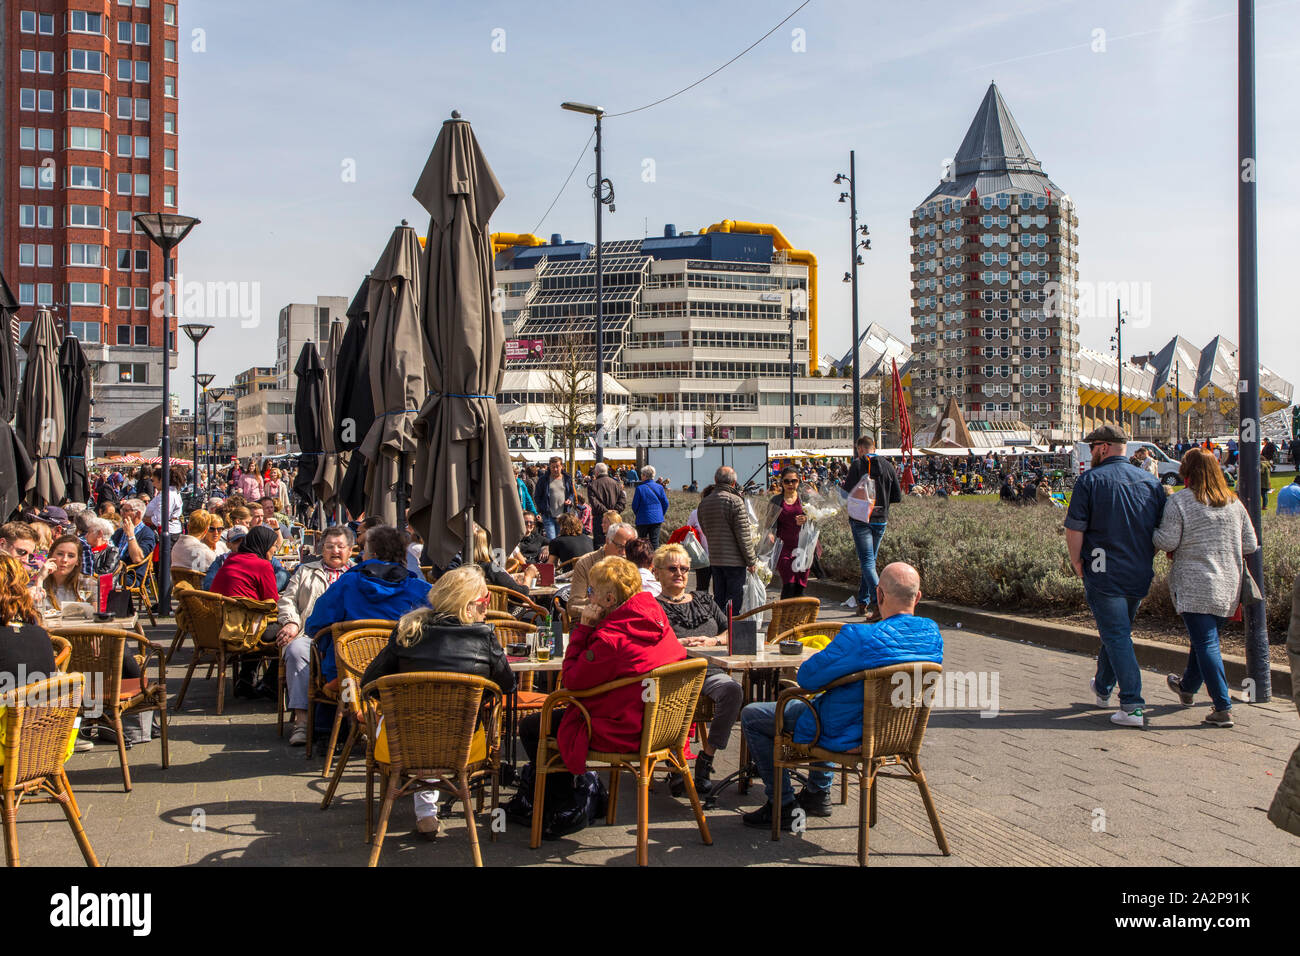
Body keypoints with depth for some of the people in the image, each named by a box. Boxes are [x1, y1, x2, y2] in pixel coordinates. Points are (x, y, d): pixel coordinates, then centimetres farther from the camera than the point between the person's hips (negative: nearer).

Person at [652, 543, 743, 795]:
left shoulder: (703, 600, 28)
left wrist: (712, 641, 1)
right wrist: (678, 644, -11)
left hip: (710, 670, 3)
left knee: (732, 689, -32)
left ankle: (706, 759, -21)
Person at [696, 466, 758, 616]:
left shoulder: (703, 503, 6)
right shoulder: (735, 501, -14)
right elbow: (743, 535, -14)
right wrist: (751, 561, -6)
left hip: (714, 559, 6)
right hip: (734, 559, -6)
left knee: (719, 600, 14)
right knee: (734, 601, -1)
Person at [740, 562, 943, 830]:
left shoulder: (859, 637, -33)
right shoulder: (932, 633, -10)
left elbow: (807, 679, -24)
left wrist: (808, 663, 0)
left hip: (846, 735, -8)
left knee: (751, 716, 8)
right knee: (819, 702, 39)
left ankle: (783, 806, 12)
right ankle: (819, 793, 41)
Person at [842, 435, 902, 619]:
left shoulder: (857, 465, -9)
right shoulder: (888, 465, 5)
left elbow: (848, 493, -12)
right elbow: (897, 497, 6)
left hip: (861, 520, -5)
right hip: (881, 520, 5)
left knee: (867, 562, -7)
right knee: (870, 560, 17)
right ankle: (863, 602, 23)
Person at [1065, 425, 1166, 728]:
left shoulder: (1091, 479, -8)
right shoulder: (1151, 481, 7)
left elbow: (1074, 529, -11)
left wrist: (1077, 563, 2)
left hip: (1104, 574, -6)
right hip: (1140, 575, 6)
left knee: (1116, 635, -4)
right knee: (1118, 631, 21)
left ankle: (1133, 706, -11)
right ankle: (1103, 688, 40)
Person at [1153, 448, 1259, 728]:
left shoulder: (1179, 501, -9)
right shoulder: (1234, 502, 6)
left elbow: (1167, 542, -13)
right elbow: (1250, 545, 7)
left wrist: (1154, 534, 8)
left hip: (1195, 587, -6)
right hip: (1228, 587, 6)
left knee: (1206, 644, -3)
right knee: (1205, 639, 21)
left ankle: (1223, 708, -9)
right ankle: (1188, 687, 42)